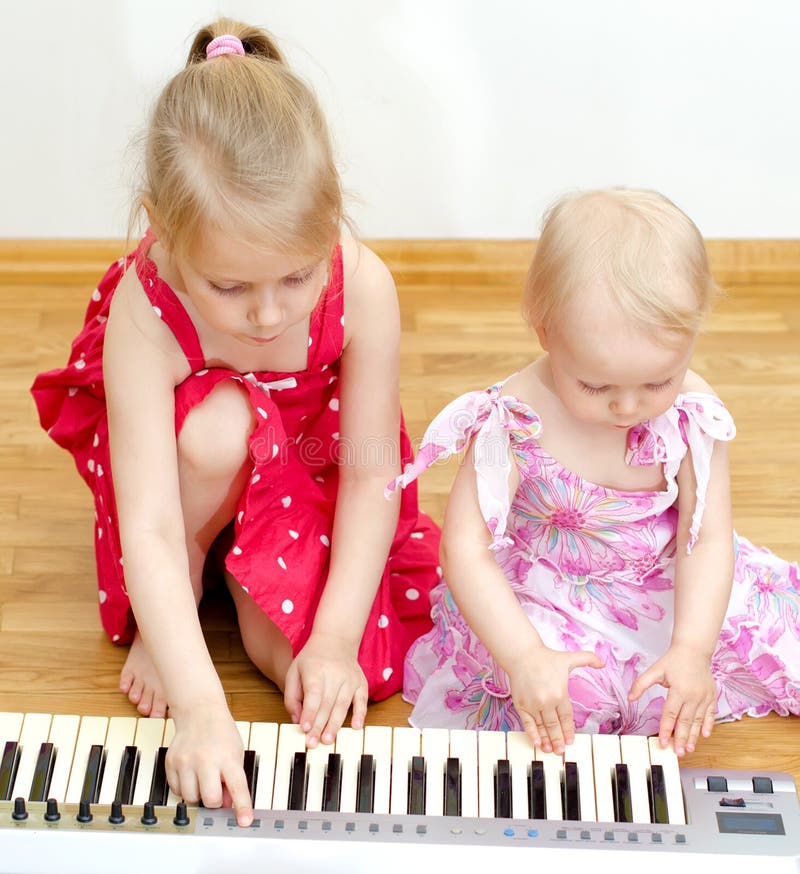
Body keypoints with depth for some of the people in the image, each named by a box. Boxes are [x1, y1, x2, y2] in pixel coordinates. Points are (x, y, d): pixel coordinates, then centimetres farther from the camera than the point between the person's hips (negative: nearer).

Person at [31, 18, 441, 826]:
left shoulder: (362, 285, -32)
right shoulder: (144, 313, -35)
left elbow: (370, 474, -22)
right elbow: (148, 530, -37)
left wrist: (334, 639, -25)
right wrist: (200, 704, -44)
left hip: (309, 473, 1)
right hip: (191, 464, 0)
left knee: (331, 673, -19)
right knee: (218, 426, -38)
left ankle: (246, 575, 14)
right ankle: (165, 609, -7)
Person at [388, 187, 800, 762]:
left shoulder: (693, 412, -16)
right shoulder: (512, 423, -26)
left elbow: (708, 537, -14)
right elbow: (465, 548, -26)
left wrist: (692, 650, -27)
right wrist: (525, 659, -37)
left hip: (673, 588, 4)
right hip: (547, 603, -4)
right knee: (574, 690, -30)